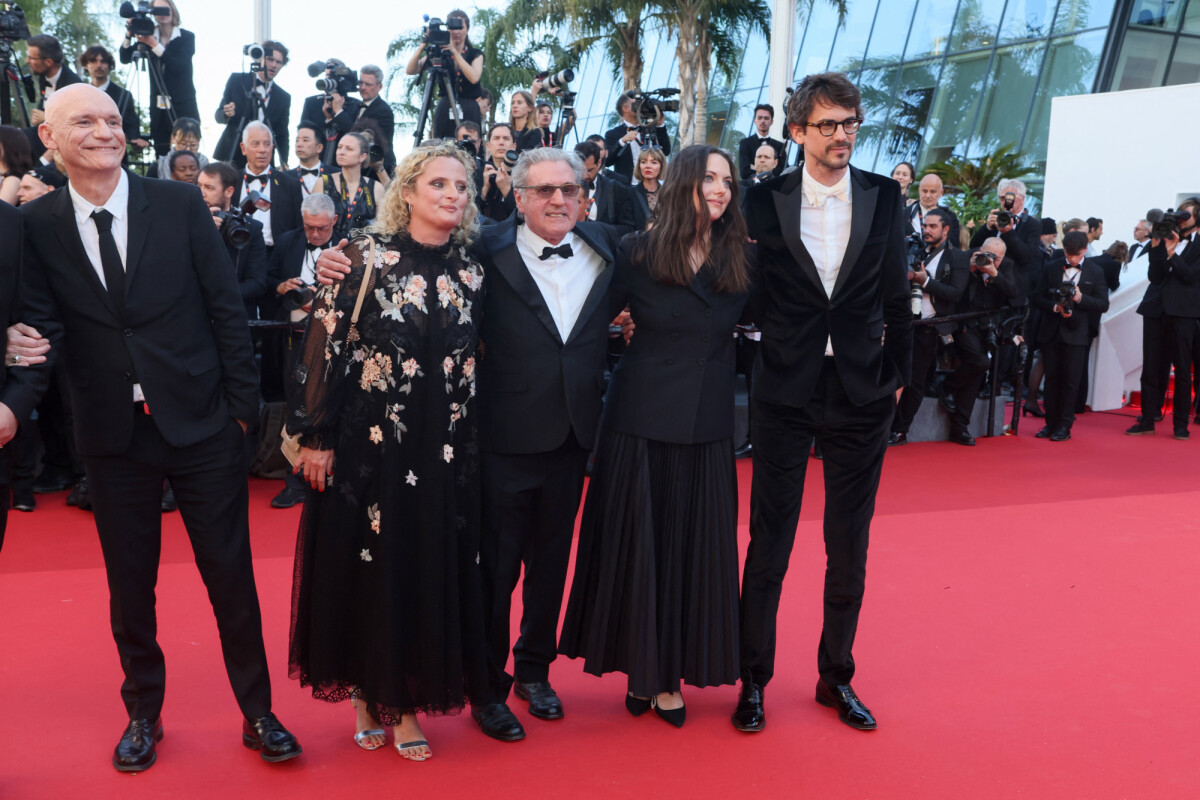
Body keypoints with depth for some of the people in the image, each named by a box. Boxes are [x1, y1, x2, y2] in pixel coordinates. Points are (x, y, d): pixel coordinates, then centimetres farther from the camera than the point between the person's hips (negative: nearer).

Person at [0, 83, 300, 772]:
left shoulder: (180, 204, -2)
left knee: (232, 578, 6)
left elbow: (227, 309, -1)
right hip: (114, 435, 2)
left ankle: (258, 714, 24)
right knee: (130, 587, 14)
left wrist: (244, 406, -3)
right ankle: (144, 715, 35)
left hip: (202, 427, -1)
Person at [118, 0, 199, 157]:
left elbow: (180, 66, -14)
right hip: (159, 107, 3)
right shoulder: (149, 37, 9)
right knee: (161, 154, 0)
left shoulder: (187, 37, 1)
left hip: (183, 105, -3)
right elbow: (125, 58, 3)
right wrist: (129, 35, -11)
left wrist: (155, 45, -19)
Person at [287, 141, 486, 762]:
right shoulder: (368, 256, -6)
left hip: (444, 453, 3)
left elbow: (473, 363, 10)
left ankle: (406, 699, 26)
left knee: (430, 570, 9)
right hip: (368, 446, -3)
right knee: (363, 566, 8)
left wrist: (471, 443, 8)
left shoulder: (470, 271, 5)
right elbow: (324, 344, -8)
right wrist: (316, 435, -11)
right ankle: (364, 694, 29)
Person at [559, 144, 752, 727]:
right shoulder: (637, 253, -3)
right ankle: (640, 669, 24)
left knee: (693, 547, 7)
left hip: (705, 426, 2)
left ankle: (670, 674, 22)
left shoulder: (740, 262, 4)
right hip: (641, 419, -2)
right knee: (633, 543, 7)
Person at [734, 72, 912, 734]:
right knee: (768, 543, 5)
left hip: (861, 392, 2)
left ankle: (836, 677, 29)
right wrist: (779, 332, -6)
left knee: (849, 548, 11)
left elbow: (896, 291, 8)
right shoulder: (764, 200, -3)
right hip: (785, 392, -2)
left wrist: (897, 373, 8)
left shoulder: (885, 196, 3)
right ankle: (753, 679, 21)